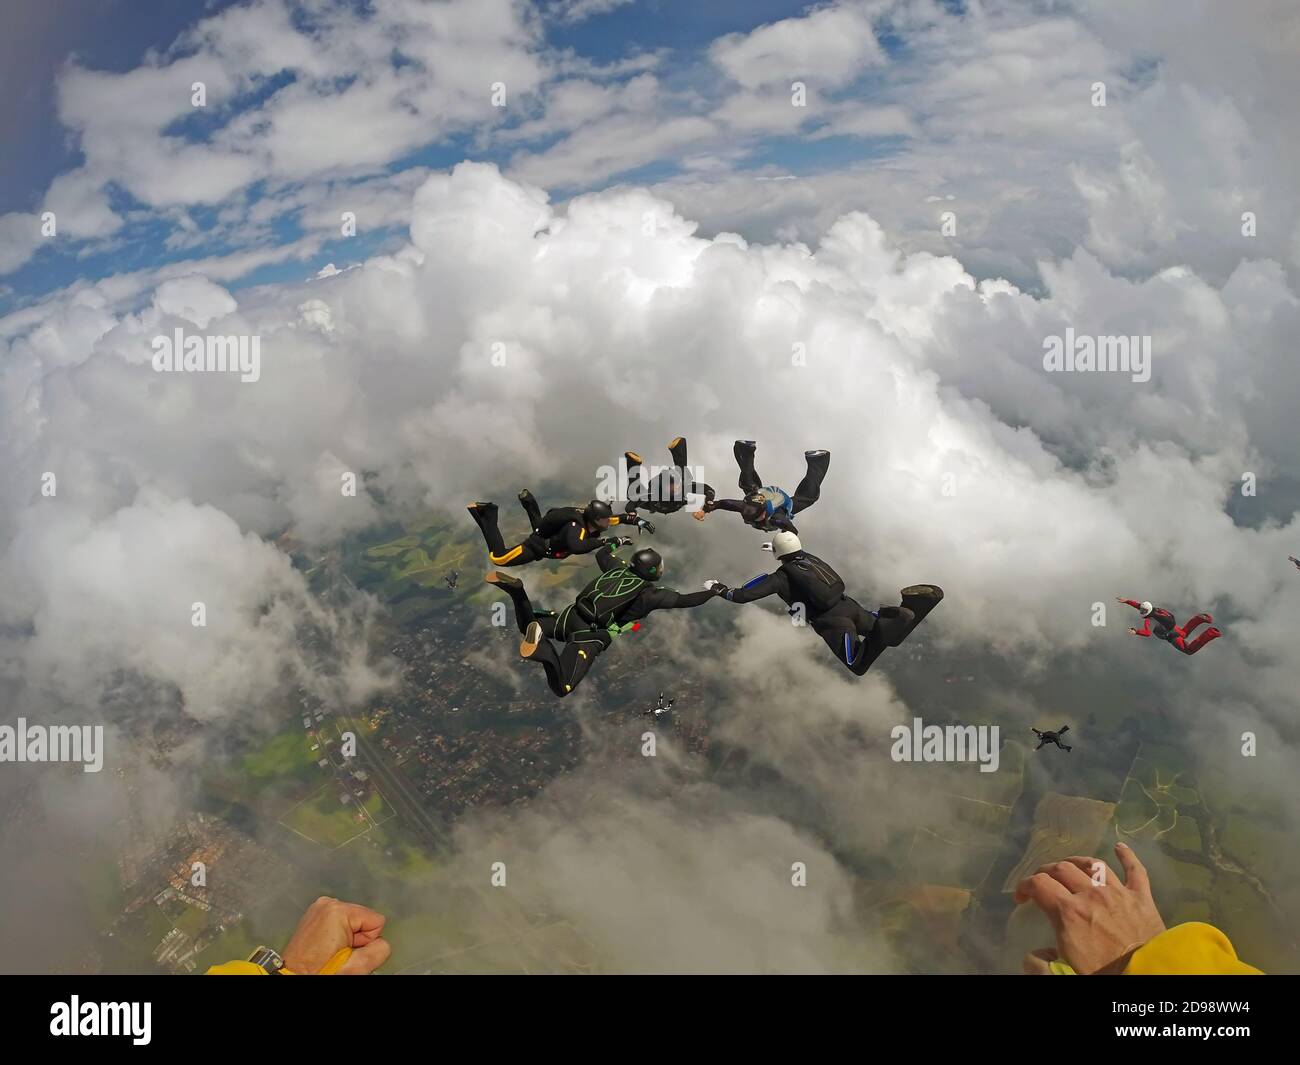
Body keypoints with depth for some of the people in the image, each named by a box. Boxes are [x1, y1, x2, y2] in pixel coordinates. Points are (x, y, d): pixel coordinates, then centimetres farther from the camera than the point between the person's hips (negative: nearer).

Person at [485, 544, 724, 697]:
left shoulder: (619, 568, 16)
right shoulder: (651, 593, -1)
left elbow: (601, 554, 35)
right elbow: (683, 601, 0)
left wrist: (615, 543, 56)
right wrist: (714, 592, 14)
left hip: (571, 615, 7)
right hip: (590, 636, -6)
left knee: (528, 626, 28)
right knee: (561, 689, -13)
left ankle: (516, 590, -5)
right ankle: (543, 649, -40)